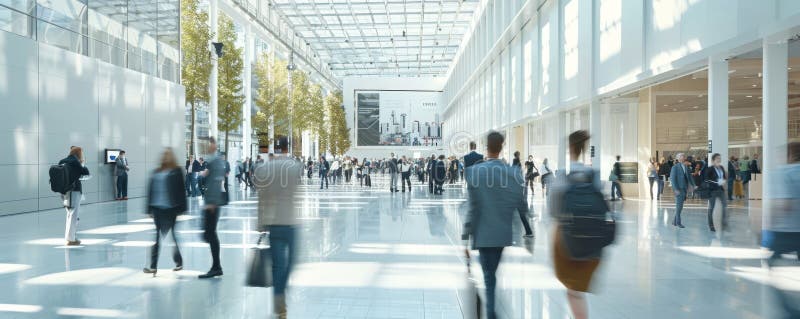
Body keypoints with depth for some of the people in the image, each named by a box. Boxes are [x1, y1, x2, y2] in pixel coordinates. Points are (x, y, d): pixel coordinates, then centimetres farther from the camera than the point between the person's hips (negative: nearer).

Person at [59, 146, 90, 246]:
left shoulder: (62, 162, 8)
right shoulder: (75, 162, -13)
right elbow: (86, 173, -5)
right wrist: (83, 164, 9)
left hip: (65, 191, 8)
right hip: (74, 190, -8)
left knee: (70, 214, 19)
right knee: (73, 214, -1)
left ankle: (72, 236, 28)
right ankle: (71, 239, 4)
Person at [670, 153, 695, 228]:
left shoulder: (686, 167, 11)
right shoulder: (675, 167, -8)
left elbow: (689, 176, 12)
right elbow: (672, 179, -12)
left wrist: (693, 185, 1)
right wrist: (676, 189, -18)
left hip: (684, 189, 6)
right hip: (679, 189, -6)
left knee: (679, 206, 10)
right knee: (679, 206, -4)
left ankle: (675, 221, 19)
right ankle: (678, 222, 4)